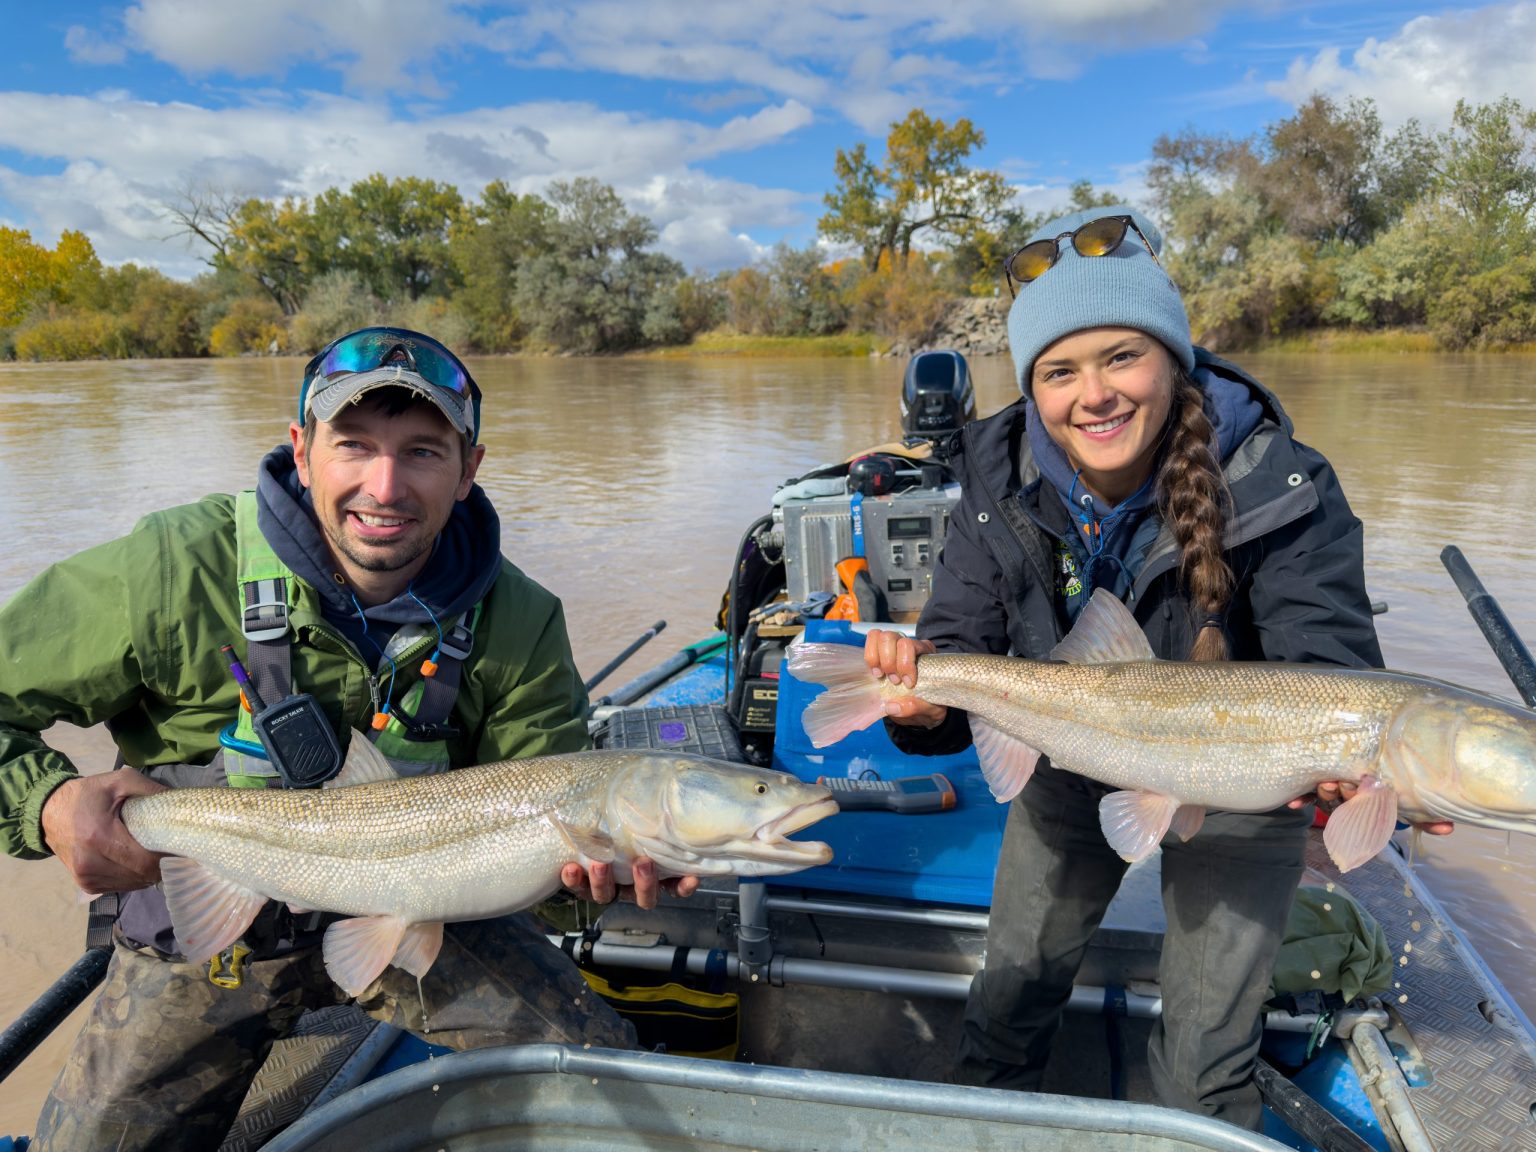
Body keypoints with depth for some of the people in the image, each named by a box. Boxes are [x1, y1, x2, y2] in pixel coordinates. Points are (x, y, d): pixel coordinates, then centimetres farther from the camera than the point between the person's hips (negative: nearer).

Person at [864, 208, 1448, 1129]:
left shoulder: (1280, 489, -27)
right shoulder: (1001, 492, -19)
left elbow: (1330, 665, -28)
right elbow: (960, 641, -20)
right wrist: (927, 695, -44)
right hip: (1074, 770, 3)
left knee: (1203, 1066, 8)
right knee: (1012, 992, 18)